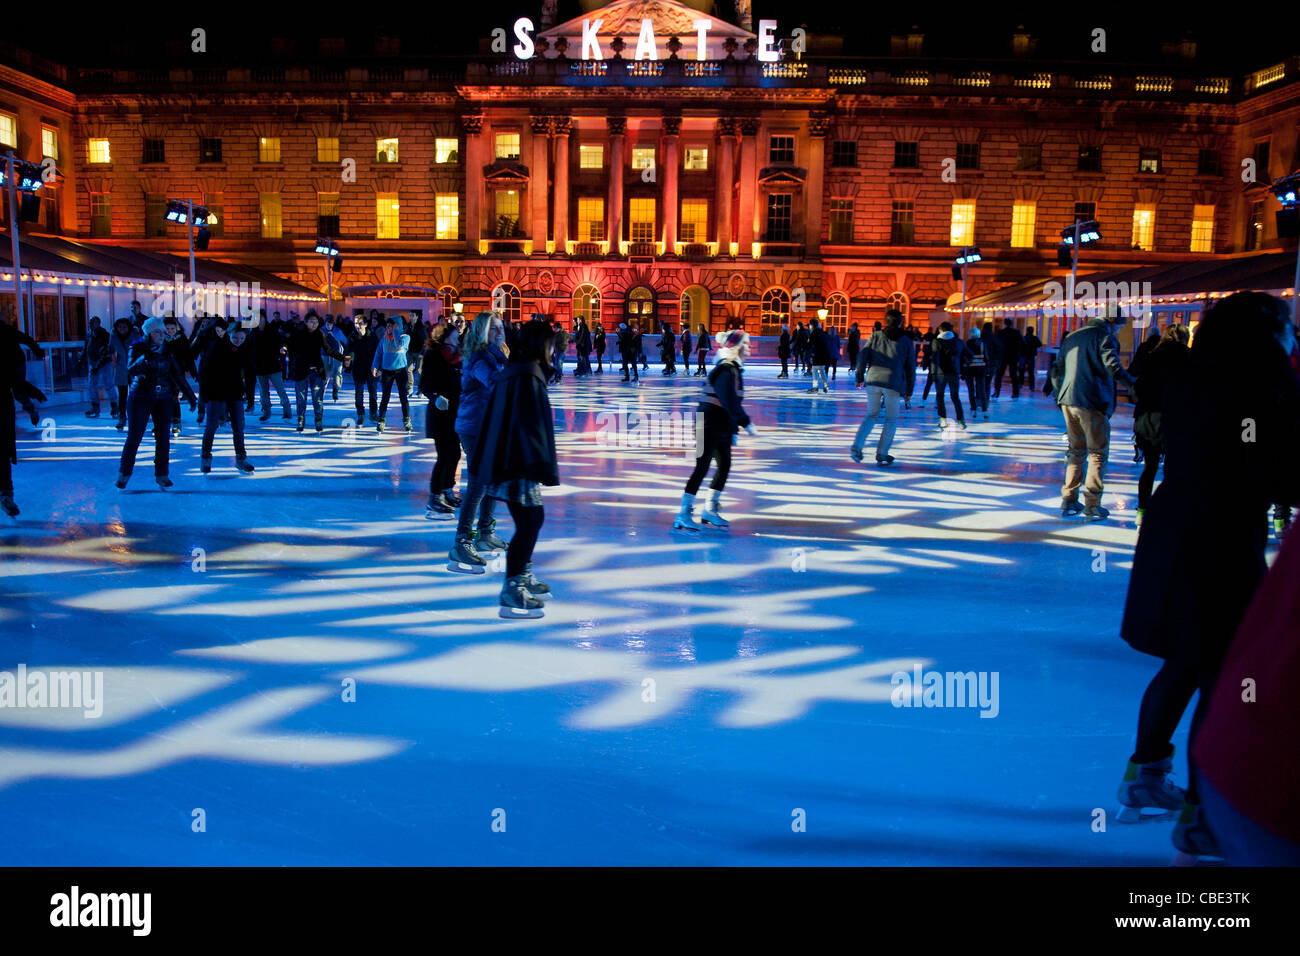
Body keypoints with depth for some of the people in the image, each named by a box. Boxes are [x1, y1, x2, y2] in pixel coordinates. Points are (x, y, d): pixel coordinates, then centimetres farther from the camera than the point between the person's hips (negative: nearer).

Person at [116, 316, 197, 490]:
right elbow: (131, 370, -20)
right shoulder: (137, 348, -4)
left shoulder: (167, 351, 6)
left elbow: (178, 375, 11)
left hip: (163, 399, 3)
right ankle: (124, 474, 13)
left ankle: (162, 475, 9)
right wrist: (145, 357, -35)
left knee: (163, 437, 0)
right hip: (140, 398, -3)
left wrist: (190, 395, 9)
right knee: (134, 436, 0)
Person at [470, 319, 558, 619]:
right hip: (519, 464, -10)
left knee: (532, 518, 20)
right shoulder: (528, 376, -16)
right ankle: (512, 593, -6)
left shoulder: (511, 372, 14)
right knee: (529, 522, -8)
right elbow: (532, 424, -21)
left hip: (505, 460, 10)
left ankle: (523, 576, 33)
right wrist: (541, 466, -20)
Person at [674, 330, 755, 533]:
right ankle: (684, 514, -6)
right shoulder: (726, 369, -17)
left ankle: (710, 510, 26)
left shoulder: (734, 369, 14)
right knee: (702, 467, -9)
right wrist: (746, 423, -18)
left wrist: (733, 430, 20)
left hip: (722, 427, 10)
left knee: (725, 465, 15)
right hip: (710, 426, -10)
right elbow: (730, 402, -24)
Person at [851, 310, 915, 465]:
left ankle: (857, 446, -4)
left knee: (871, 415, 16)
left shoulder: (876, 336, 11)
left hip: (873, 380, 2)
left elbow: (863, 356, 2)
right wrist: (909, 391, 14)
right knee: (891, 419, 12)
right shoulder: (907, 341, 9)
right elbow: (911, 368, 9)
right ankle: (882, 454, 10)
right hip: (893, 384, -2)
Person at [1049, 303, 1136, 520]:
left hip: (1068, 401, 7)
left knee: (1076, 451, 17)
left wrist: (1059, 395, 27)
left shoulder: (1072, 336, 15)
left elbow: (1057, 369, 18)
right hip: (1093, 403, -7)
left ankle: (1068, 501, 15)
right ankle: (1092, 507, 1)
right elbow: (1112, 366, -21)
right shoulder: (1104, 336, -7)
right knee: (1098, 454, 3)